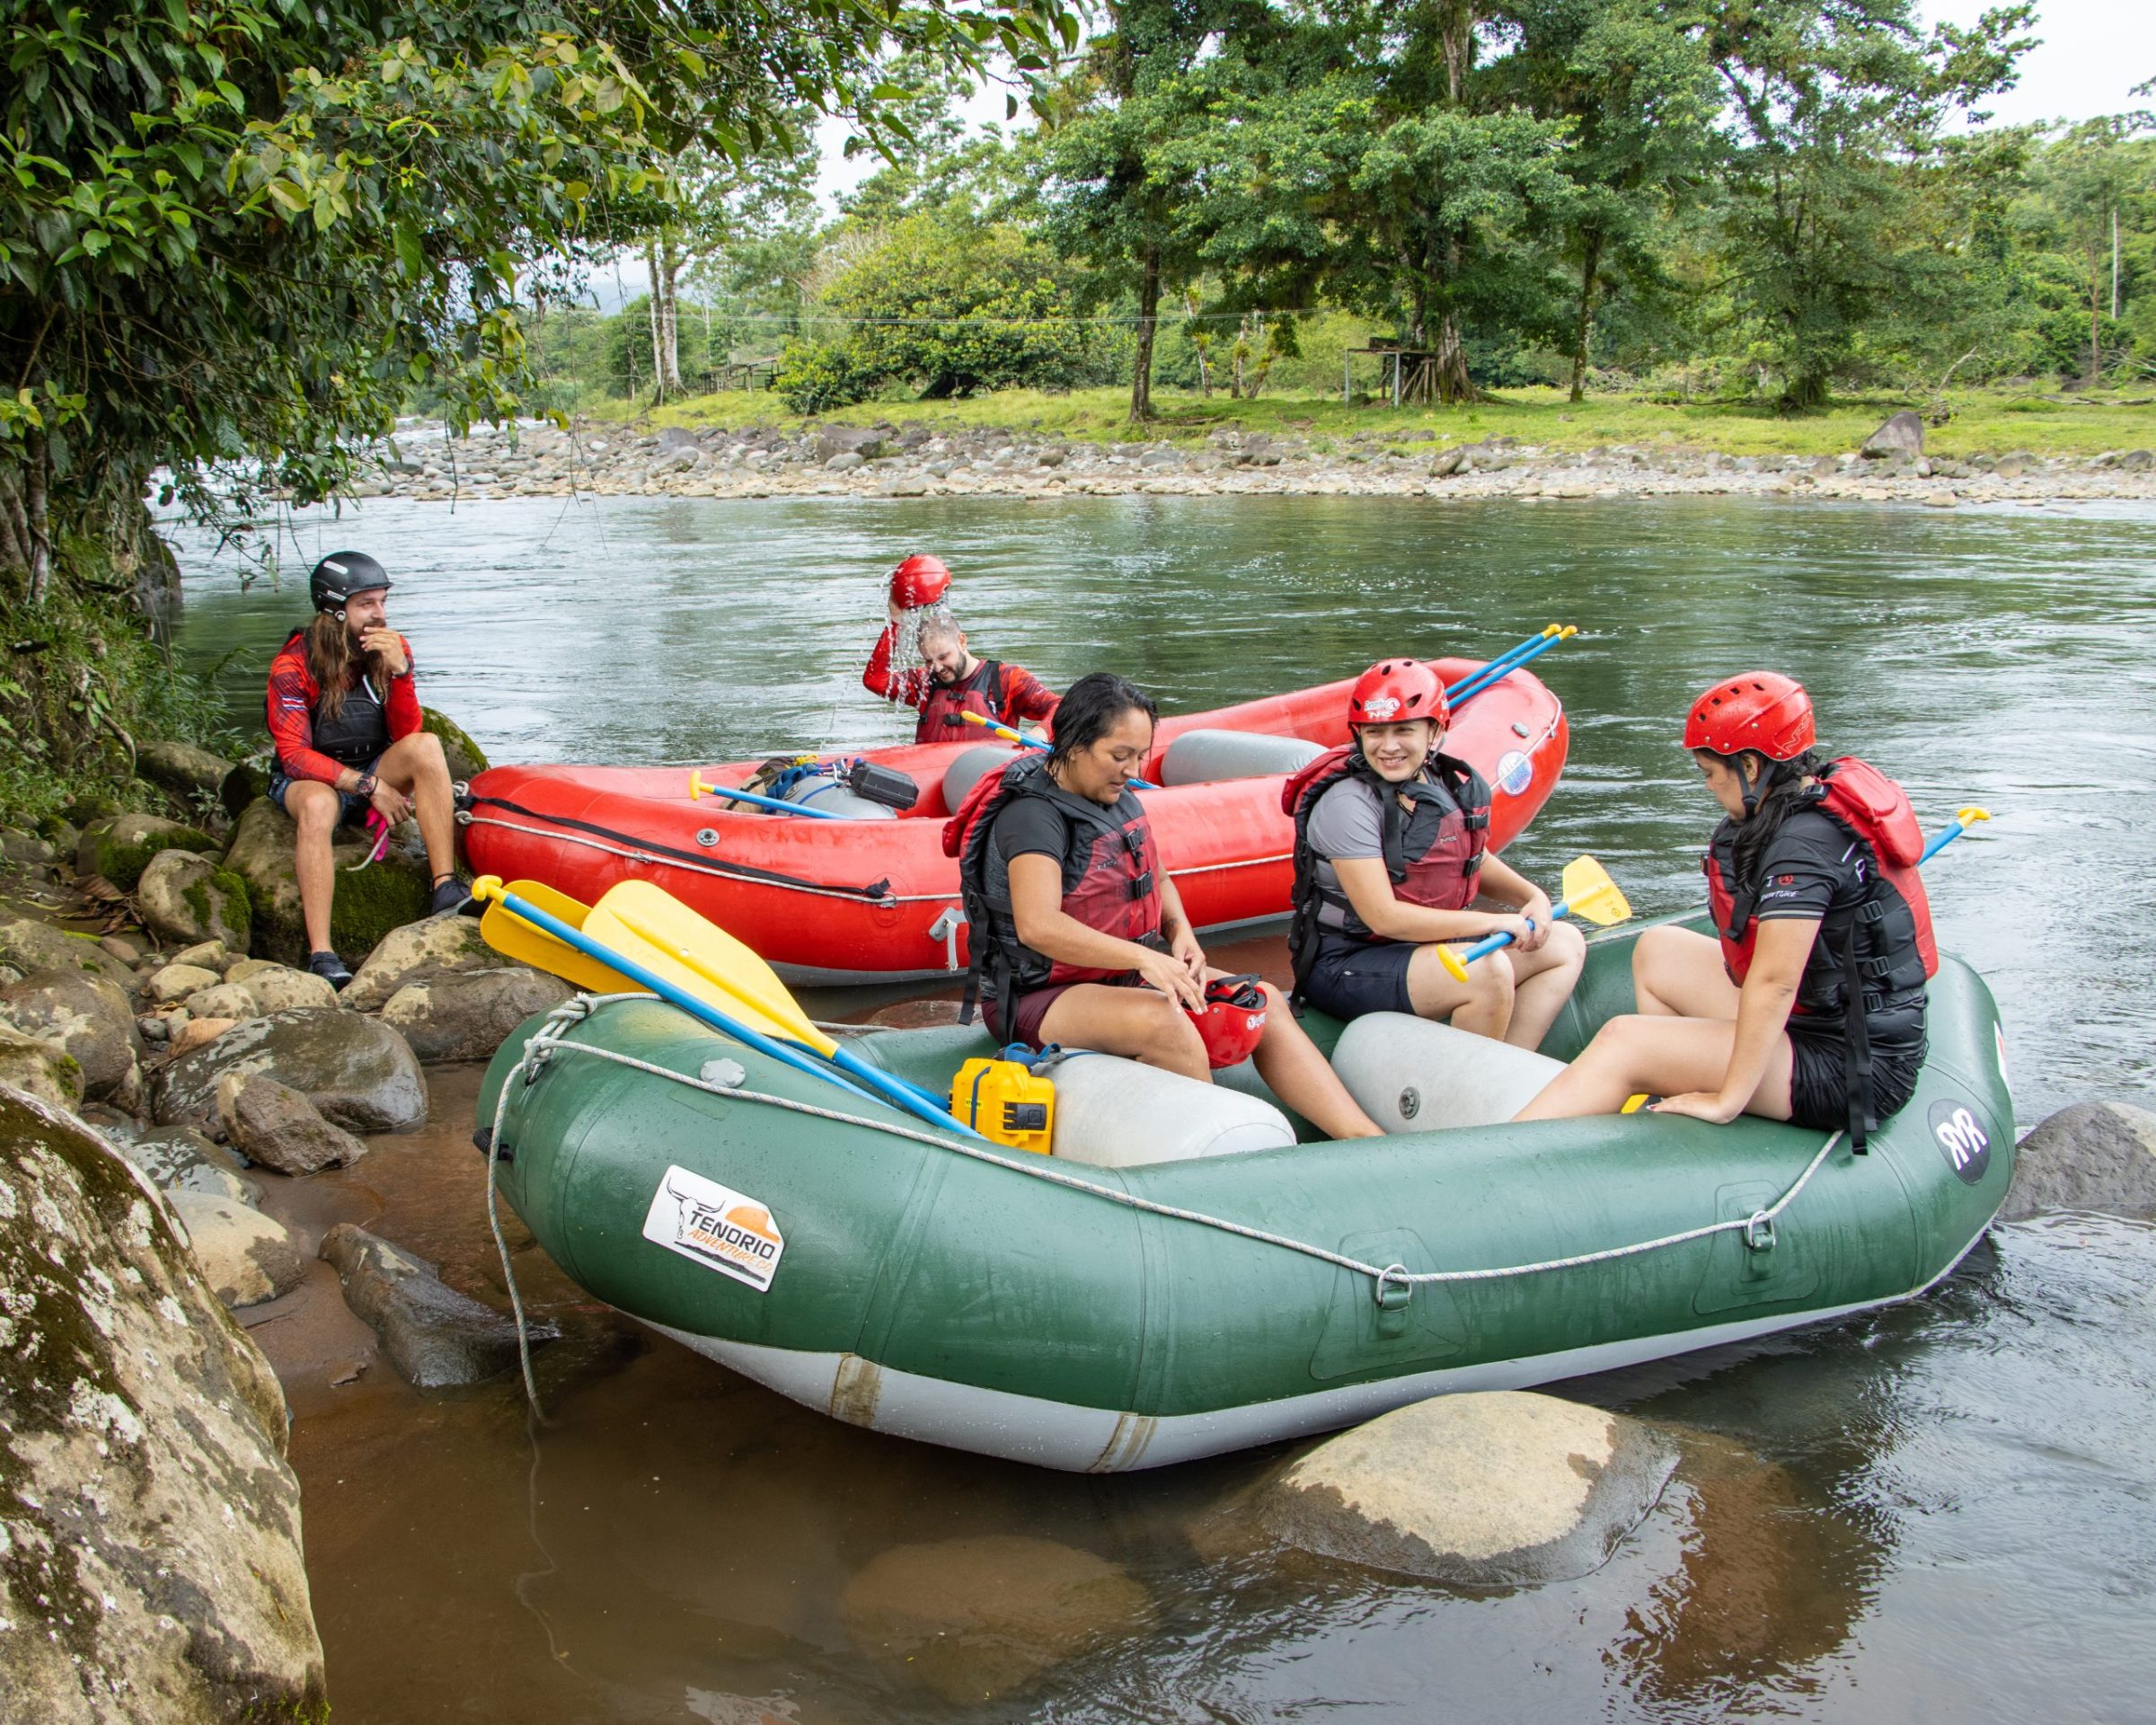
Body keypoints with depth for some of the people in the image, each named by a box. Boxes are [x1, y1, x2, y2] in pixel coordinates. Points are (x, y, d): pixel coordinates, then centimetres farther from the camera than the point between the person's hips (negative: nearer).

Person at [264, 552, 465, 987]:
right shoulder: (293, 665, -15)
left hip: (376, 773, 4)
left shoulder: (392, 649, -4)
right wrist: (368, 786, -26)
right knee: (318, 805, -39)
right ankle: (320, 954, -43)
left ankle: (445, 888, -34)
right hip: (307, 778, -4)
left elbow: (407, 735, -10)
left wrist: (399, 671, -25)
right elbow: (294, 757, -18)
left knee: (426, 746, -26)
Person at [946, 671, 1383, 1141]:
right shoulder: (1033, 814, -20)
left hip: (1126, 976, 9)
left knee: (1262, 1001, -6)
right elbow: (1038, 926, -33)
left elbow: (1154, 879, 25)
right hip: (1038, 996, -9)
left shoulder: (1119, 799, 9)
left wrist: (1181, 932, 3)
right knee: (1161, 1021, -37)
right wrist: (1143, 957, -37)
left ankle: (1363, 1137, -13)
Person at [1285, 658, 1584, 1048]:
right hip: (1344, 966, -9)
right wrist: (1492, 922, -21)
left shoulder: (1449, 784, 3)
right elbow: (1383, 917, -24)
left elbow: (1478, 863, 20)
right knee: (1488, 971, -30)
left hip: (1425, 947, 9)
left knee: (1565, 944, 6)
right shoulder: (1347, 803, -20)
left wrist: (1533, 897, 0)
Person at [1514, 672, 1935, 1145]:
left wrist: (1727, 1100, -26)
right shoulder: (1831, 792, 5)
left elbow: (1774, 982, -29)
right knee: (1657, 950, 19)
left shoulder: (1802, 843, -24)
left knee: (1624, 1043, -17)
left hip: (1851, 1070, -10)